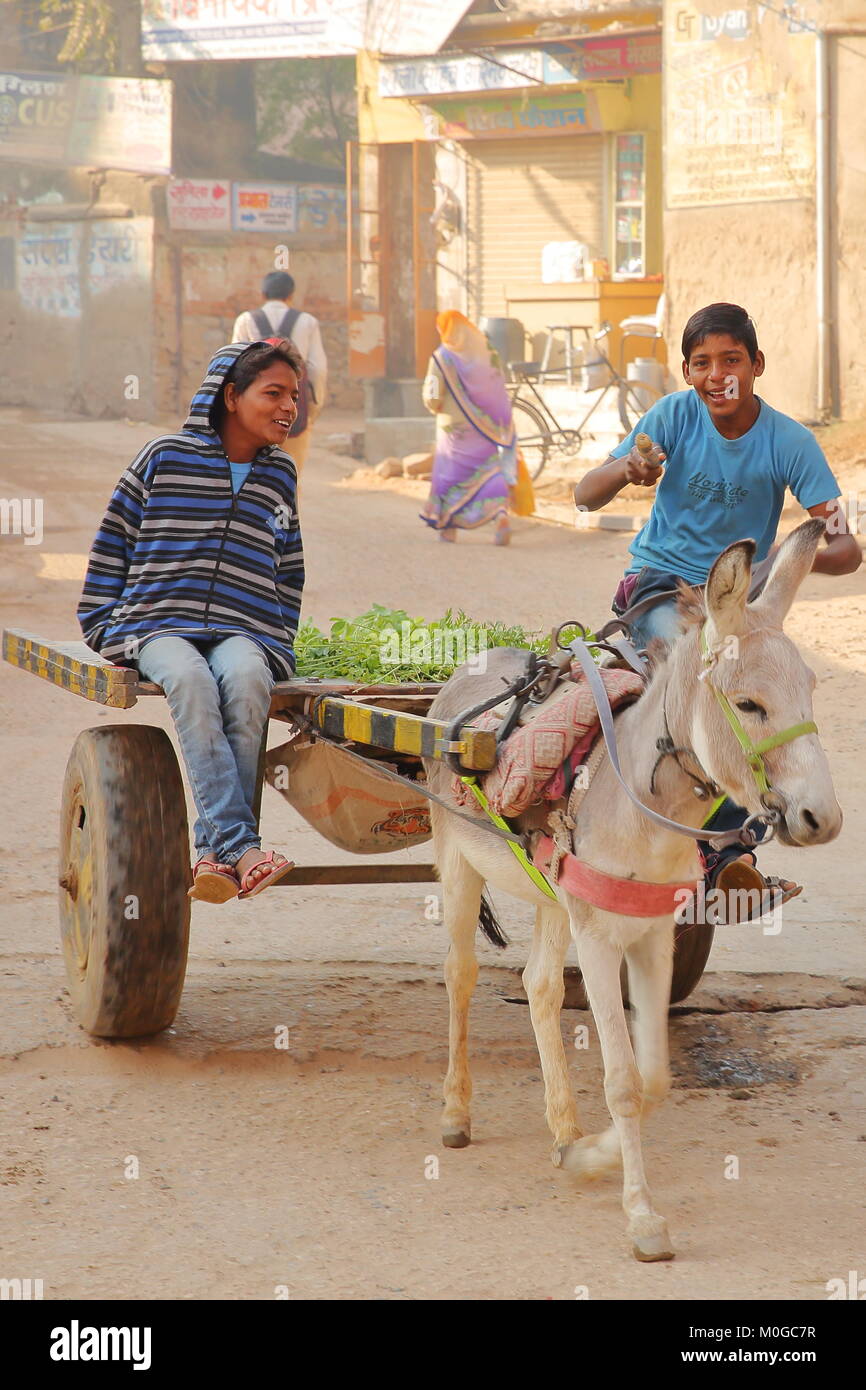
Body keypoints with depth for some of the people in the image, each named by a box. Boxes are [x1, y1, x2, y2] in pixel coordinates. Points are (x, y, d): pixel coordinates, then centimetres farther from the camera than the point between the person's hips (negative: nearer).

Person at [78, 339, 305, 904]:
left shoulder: (280, 475, 18)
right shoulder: (166, 458, 6)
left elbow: (288, 570, 27)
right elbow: (114, 541, 13)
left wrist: (280, 644, 18)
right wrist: (101, 623, 9)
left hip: (244, 632, 2)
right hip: (158, 625, -2)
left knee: (246, 679, -36)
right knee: (189, 679, -38)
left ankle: (214, 849, -36)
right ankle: (240, 844, -46)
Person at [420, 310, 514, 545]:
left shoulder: (441, 358, -11)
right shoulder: (487, 352, 0)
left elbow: (432, 400, -11)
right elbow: (499, 392, 4)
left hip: (455, 430, -2)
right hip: (485, 427, 2)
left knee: (450, 474, 14)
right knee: (488, 473, 3)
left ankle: (448, 526, 24)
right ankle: (500, 512, -24)